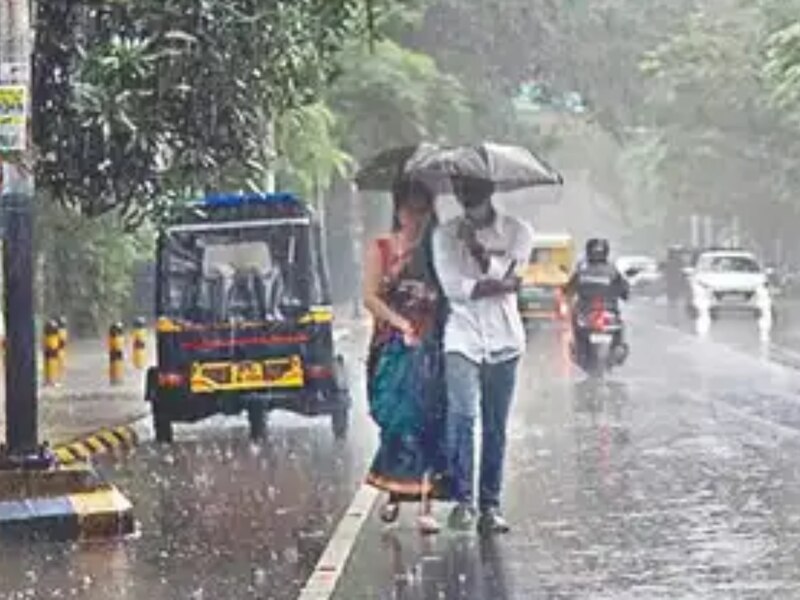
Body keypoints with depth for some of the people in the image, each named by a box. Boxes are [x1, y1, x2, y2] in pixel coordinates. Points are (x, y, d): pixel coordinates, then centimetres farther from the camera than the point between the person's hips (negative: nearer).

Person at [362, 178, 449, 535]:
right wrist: (401, 323, -10)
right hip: (392, 346, 0)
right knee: (395, 421, 1)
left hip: (429, 346, 0)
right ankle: (393, 493, 18)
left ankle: (425, 505, -10)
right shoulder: (381, 249, 8)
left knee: (427, 423, -8)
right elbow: (370, 296, -1)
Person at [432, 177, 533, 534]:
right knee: (462, 416, -16)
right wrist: (500, 285, -10)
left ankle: (490, 505, 10)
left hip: (503, 341, 1)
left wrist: (477, 247, -15)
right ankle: (462, 499, -11)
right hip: (462, 339, -1)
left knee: (496, 428, 4)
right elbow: (453, 287, -6)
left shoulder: (517, 232, 5)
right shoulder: (445, 235, 5)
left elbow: (505, 276, -8)